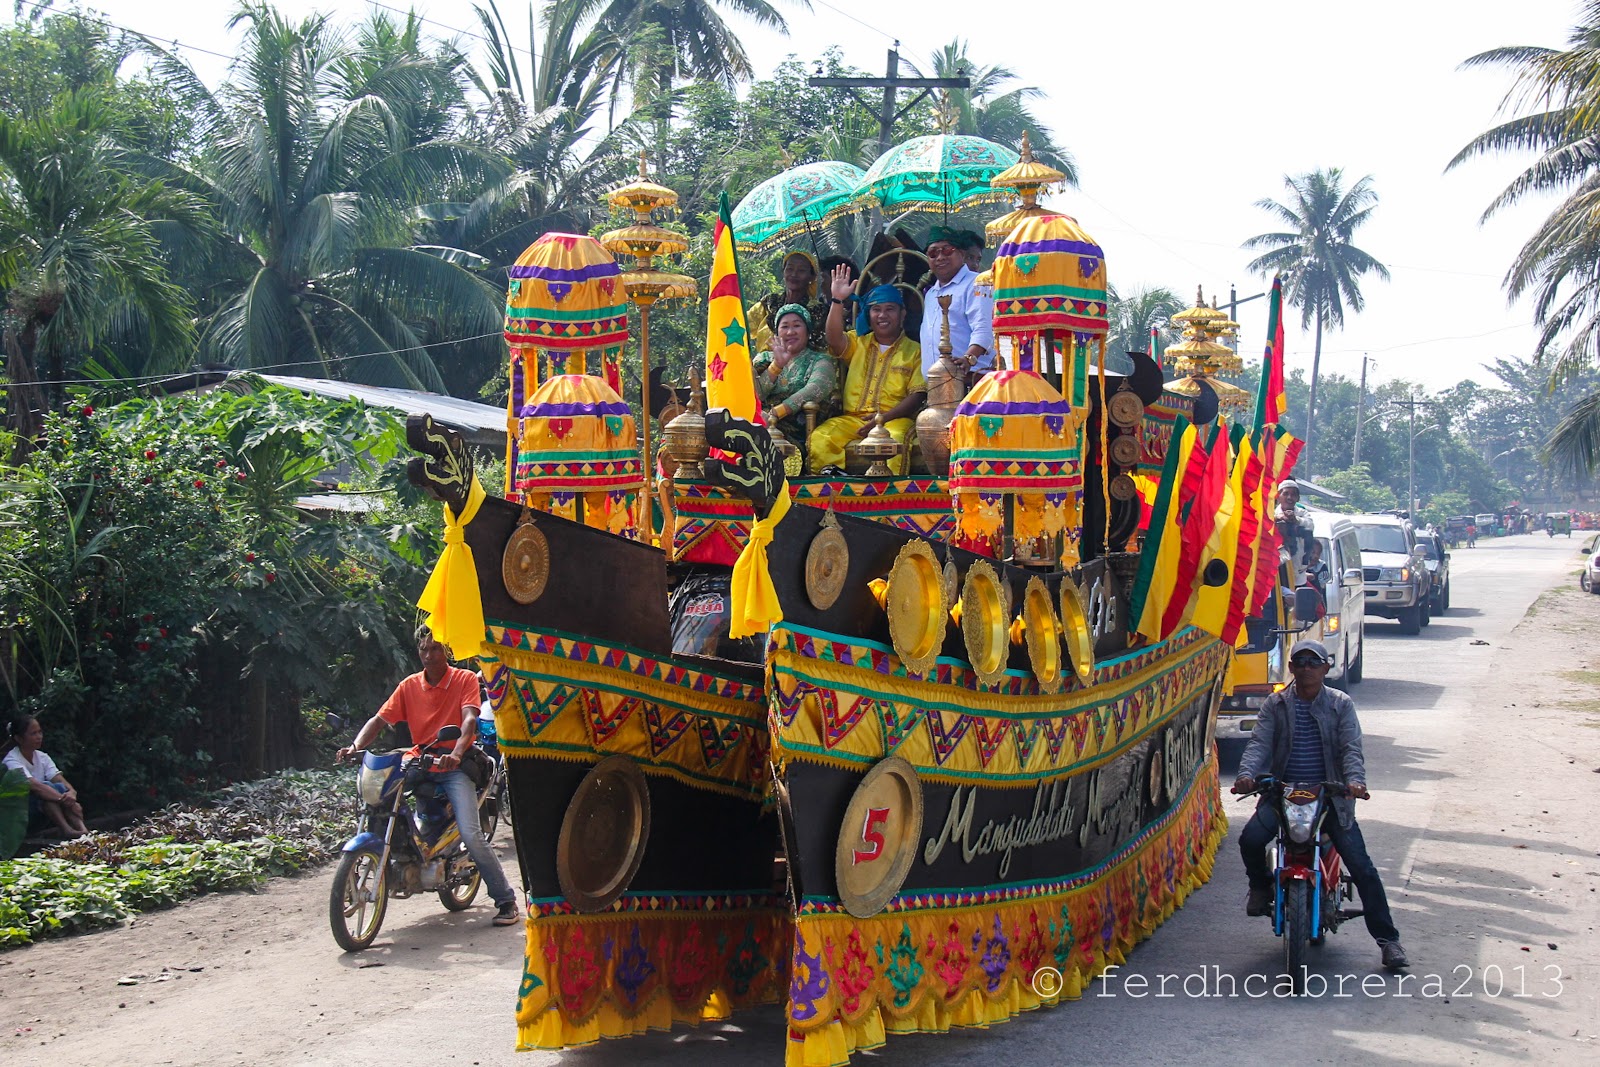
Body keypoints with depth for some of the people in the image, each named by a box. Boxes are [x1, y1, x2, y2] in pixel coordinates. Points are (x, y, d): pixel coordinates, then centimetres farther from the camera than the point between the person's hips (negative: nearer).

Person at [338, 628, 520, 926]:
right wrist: (356, 746, -18)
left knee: (470, 834, -19)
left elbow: (469, 719, -15)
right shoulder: (409, 686, 10)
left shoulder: (466, 679, 0)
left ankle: (506, 899, -8)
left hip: (454, 768, -5)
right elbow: (379, 719, 2)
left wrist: (456, 753, -34)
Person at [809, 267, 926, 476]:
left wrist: (884, 418, -16)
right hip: (853, 418, 3)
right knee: (819, 438, -26)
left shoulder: (914, 351, 10)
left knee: (894, 438, -38)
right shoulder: (858, 343, 21)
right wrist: (837, 300, -14)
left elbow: (917, 396, -1)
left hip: (893, 419, -3)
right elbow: (835, 339, -2)